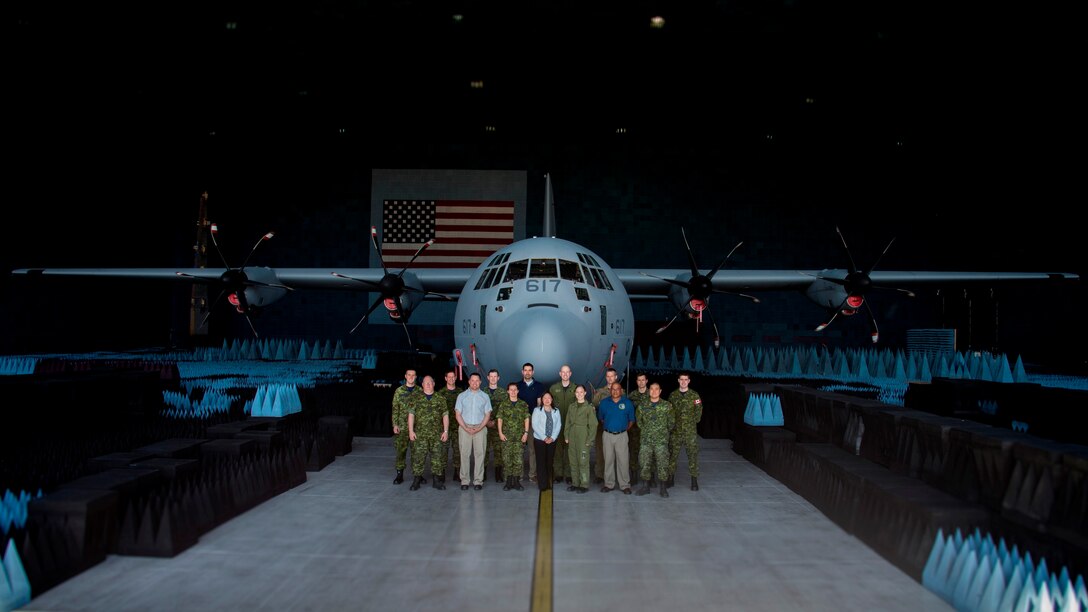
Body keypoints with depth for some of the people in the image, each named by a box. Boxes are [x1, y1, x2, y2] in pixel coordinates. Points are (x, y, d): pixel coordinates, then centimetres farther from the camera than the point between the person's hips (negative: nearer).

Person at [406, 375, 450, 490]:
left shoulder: (440, 399, 8)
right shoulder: (415, 397, 4)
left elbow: (445, 415, 6)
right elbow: (411, 414, 1)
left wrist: (446, 431, -2)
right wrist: (411, 431, -6)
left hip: (437, 434, 1)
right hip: (420, 434, -1)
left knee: (437, 457, 5)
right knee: (418, 457, -1)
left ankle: (437, 481, 14)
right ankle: (416, 481, 8)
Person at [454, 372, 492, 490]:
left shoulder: (485, 396, 8)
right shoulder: (462, 396, 8)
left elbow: (487, 415, 5)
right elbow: (458, 414, 4)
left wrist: (478, 428, -8)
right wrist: (466, 428, -8)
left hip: (480, 428, 0)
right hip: (464, 428, 0)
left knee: (480, 454, -3)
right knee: (465, 454, -2)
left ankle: (478, 481, 1)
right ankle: (464, 481, 2)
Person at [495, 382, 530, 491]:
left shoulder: (523, 404, 7)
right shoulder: (503, 404, 6)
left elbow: (526, 419, 7)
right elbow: (499, 419, 5)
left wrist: (526, 432, -1)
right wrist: (500, 433, -4)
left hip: (519, 436, 0)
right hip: (507, 436, 0)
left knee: (518, 459, -1)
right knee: (507, 458, 0)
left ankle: (516, 481, 6)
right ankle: (509, 481, 9)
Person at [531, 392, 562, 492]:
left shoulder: (556, 411, 7)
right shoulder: (537, 410, -1)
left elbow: (558, 425, 3)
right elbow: (535, 425, -7)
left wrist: (552, 438, -9)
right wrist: (544, 438, -12)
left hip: (552, 440, 2)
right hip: (540, 440, -2)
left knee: (549, 462, 4)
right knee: (541, 462, -4)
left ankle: (548, 483, 12)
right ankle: (543, 484, -1)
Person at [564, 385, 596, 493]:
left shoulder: (589, 407, -4)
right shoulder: (571, 406, 12)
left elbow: (593, 425, -6)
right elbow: (567, 422, 15)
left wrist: (589, 440, -10)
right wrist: (566, 436, 7)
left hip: (583, 438, -5)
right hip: (572, 437, 5)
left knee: (583, 461, -5)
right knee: (573, 461, 9)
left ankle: (584, 485, 2)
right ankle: (575, 483, 18)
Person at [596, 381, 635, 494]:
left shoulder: (627, 403, -1)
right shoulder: (604, 402, 3)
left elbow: (631, 420, 7)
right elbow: (600, 418, 15)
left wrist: (625, 429, 5)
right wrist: (607, 428, 11)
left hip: (621, 435, -2)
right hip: (608, 435, 2)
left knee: (623, 460, -3)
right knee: (608, 460, 6)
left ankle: (625, 485, 5)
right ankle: (609, 484, 16)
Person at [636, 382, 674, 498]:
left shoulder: (667, 406, -2)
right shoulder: (642, 406, 2)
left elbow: (671, 422, 7)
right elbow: (638, 420, 16)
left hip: (661, 440, -2)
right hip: (646, 440, 2)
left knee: (662, 464, -1)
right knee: (644, 463, 4)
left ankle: (663, 488, 8)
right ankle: (645, 486, 17)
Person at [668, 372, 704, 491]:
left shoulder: (694, 395, 1)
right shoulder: (673, 395, 6)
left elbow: (698, 412, 3)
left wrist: (694, 421, -4)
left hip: (690, 431, -2)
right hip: (675, 431, 2)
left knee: (693, 454, -1)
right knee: (672, 454, 6)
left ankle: (694, 481, 7)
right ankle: (670, 478, 17)